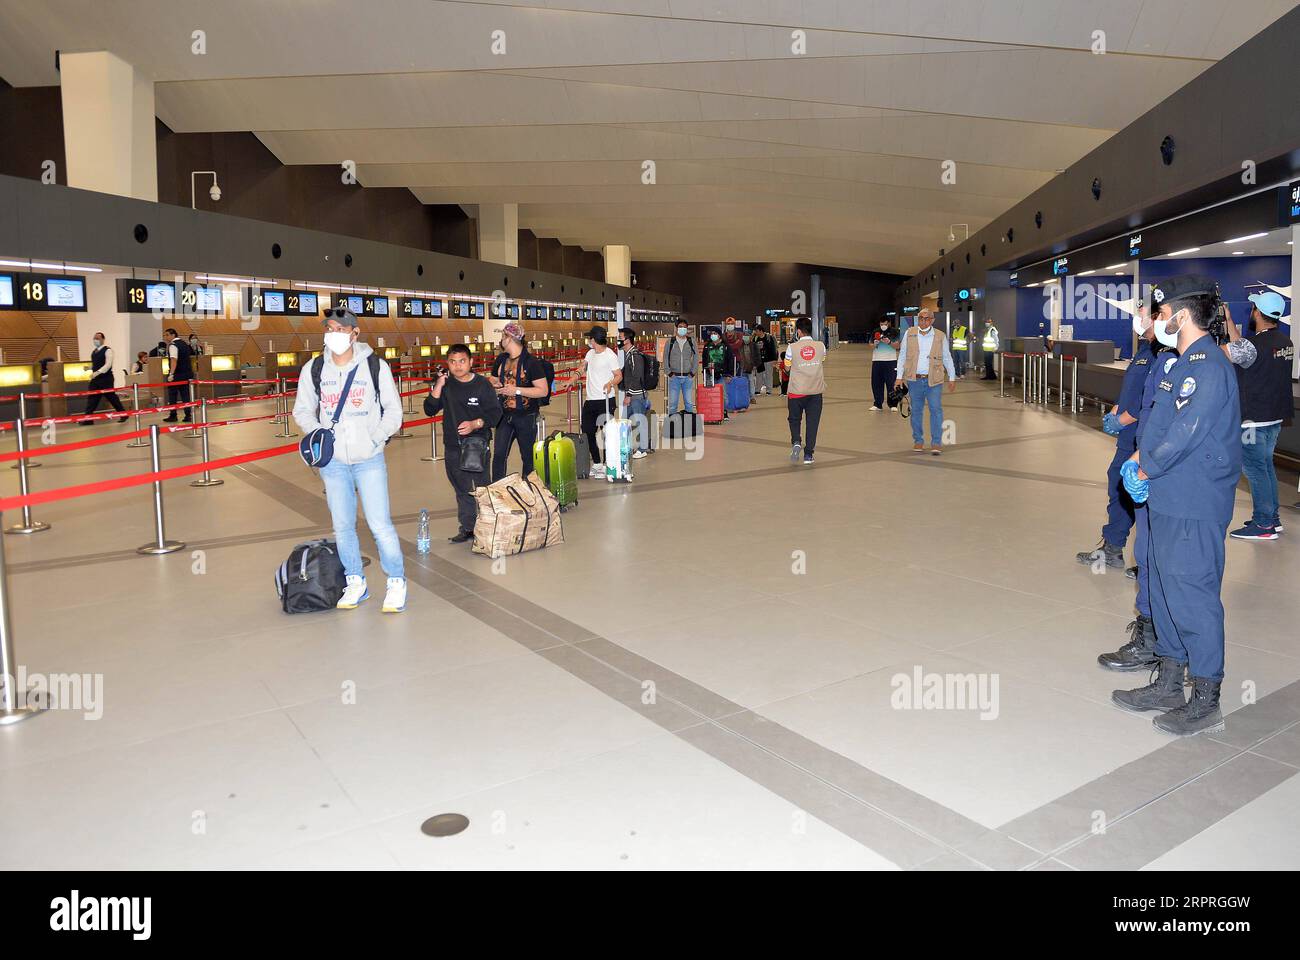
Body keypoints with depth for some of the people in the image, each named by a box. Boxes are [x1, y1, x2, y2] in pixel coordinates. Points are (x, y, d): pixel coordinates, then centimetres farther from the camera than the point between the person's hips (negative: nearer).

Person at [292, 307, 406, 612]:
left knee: (380, 524, -7)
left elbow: (393, 409, 4)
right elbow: (302, 410, 13)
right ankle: (355, 583, 25)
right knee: (342, 525, 10)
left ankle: (396, 582, 8)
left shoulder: (375, 366, -4)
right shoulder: (314, 369, 2)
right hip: (333, 461, 3)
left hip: (369, 459, -3)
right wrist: (317, 433, -6)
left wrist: (376, 437, -9)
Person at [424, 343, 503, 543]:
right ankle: (467, 528, 23)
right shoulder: (445, 384, 3)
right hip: (452, 446, 4)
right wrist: (438, 386, -14)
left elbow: (495, 413, -5)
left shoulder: (483, 384, -7)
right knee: (462, 489, 13)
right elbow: (430, 411, -3)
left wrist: (475, 424, -21)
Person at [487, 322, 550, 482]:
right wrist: (494, 386, -4)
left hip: (526, 417, -5)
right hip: (505, 415, 5)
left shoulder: (531, 362, -13)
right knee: (498, 455, -3)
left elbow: (543, 391, -16)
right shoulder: (500, 359, 7)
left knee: (528, 457, 8)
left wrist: (517, 390, -23)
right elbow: (493, 380, 21)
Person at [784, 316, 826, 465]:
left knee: (795, 419, 17)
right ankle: (808, 454, 6)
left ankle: (796, 442, -8)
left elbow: (787, 367, 1)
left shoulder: (792, 348, -10)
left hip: (797, 390, -1)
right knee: (812, 422, 7)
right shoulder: (821, 346, -3)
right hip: (816, 390, 1)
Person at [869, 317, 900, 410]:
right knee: (876, 383, 2)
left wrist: (889, 342, -19)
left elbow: (897, 346, -1)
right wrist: (875, 344, -11)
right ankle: (877, 404, 9)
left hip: (891, 361, -3)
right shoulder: (875, 332, 10)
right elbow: (871, 347, 10)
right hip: (877, 360, 3)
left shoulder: (894, 331, 3)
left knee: (890, 383, -2)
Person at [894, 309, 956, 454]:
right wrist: (899, 376, 5)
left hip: (933, 380, -1)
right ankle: (918, 441, 17)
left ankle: (936, 443, -3)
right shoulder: (909, 333, 6)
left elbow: (947, 358, 13)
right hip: (914, 379, 1)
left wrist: (952, 378, 13)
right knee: (916, 411, 6)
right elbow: (902, 355, 9)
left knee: (936, 410, -7)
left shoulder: (940, 336, 5)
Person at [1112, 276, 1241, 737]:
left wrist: (1145, 470, -9)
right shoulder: (1186, 363, 15)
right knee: (1165, 590, 17)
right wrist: (1140, 457, 4)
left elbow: (1185, 434, -22)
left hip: (1194, 507, -10)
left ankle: (1206, 704, 9)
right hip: (1171, 499, 10)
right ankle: (1168, 685, 29)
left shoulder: (1208, 366, -17)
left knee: (1192, 596, -3)